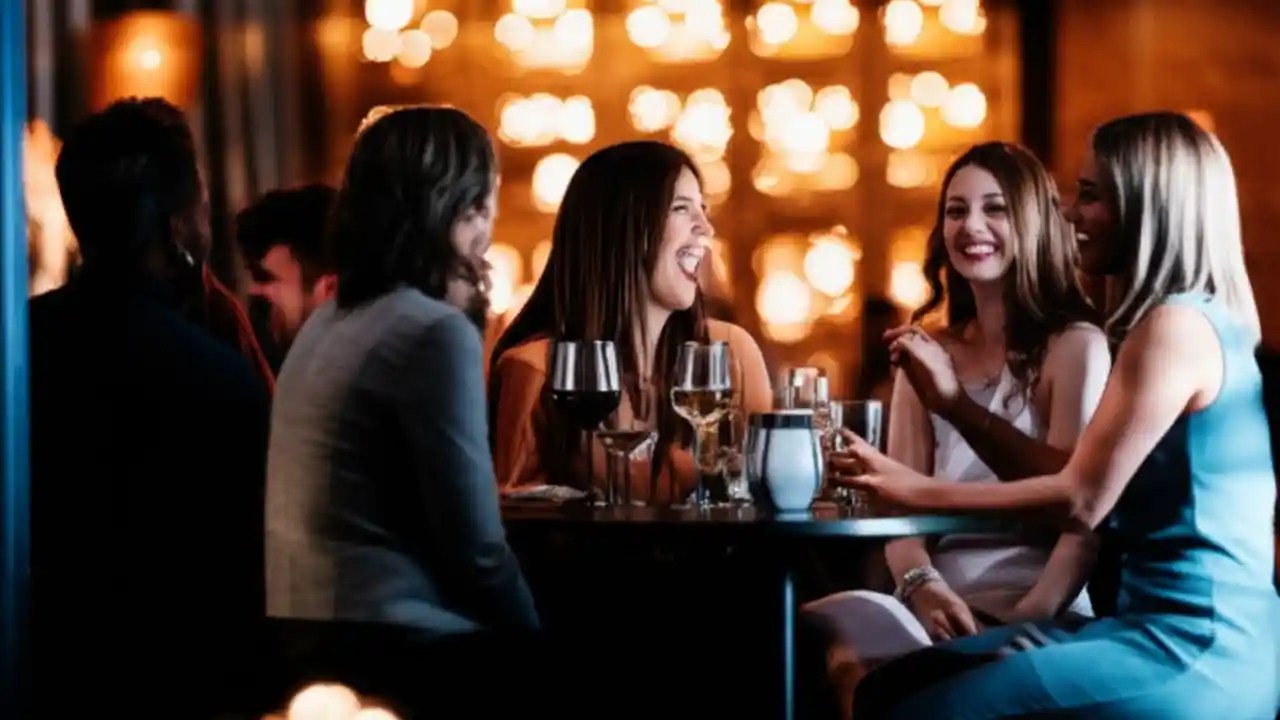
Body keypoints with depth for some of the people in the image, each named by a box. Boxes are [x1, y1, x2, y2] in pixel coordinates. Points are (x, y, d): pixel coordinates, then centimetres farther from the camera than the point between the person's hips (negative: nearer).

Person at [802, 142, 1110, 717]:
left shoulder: (1076, 346, 3)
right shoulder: (929, 352, 19)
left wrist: (1023, 627, -22)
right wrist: (921, 586, -12)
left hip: (1038, 617, -5)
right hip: (938, 608, 5)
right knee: (825, 631, -30)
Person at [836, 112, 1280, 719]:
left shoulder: (1176, 326, -14)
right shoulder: (1189, 321, 17)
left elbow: (1083, 500, -16)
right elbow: (1079, 480, 15)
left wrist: (923, 492, -10)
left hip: (1196, 650, -10)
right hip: (1166, 629, 10)